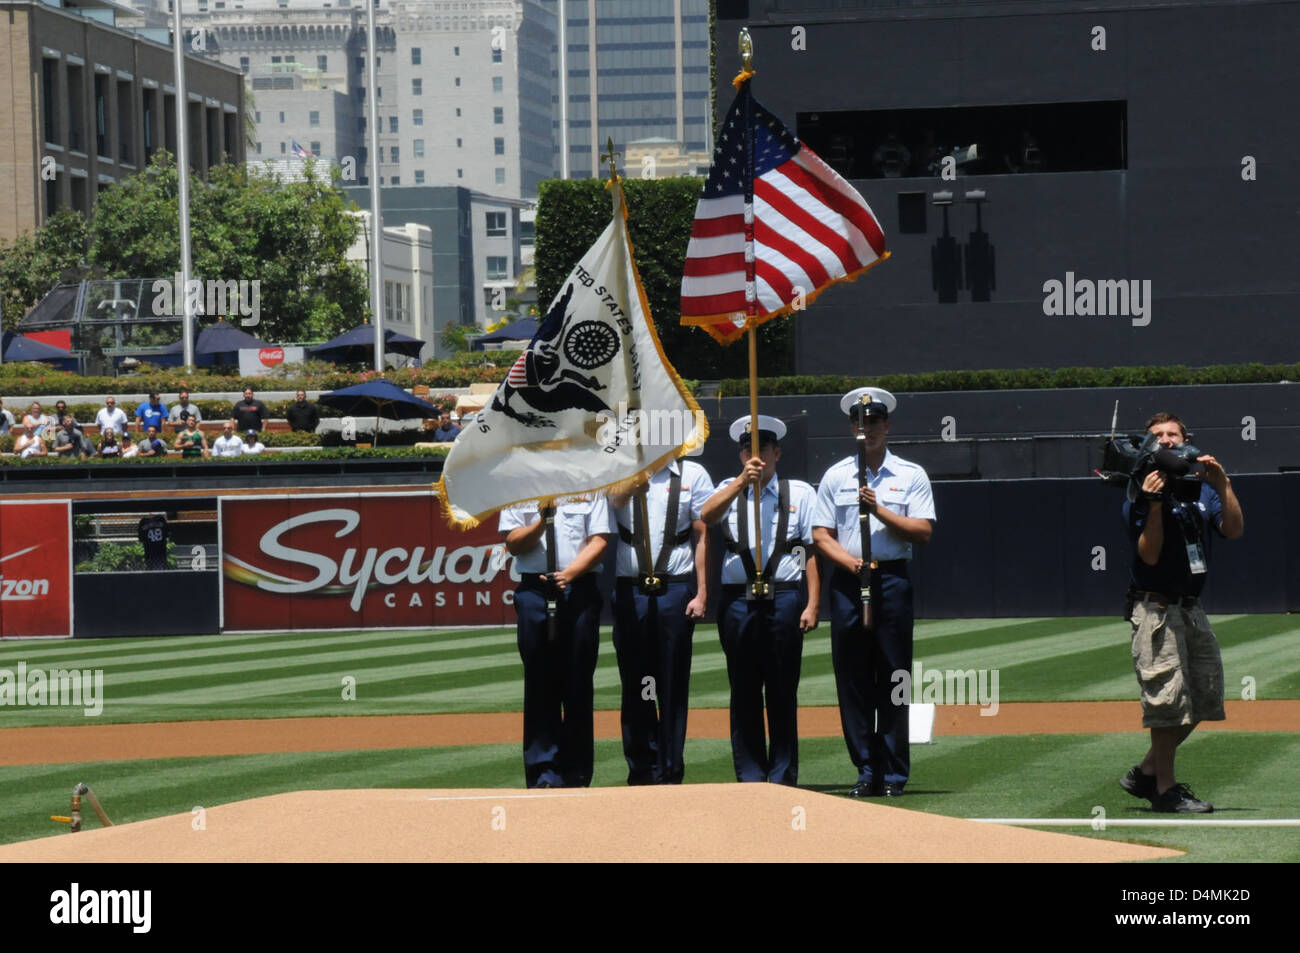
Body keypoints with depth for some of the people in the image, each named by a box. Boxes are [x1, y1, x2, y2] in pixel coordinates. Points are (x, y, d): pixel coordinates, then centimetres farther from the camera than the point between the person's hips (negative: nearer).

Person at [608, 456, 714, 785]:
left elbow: (702, 536, 4)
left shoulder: (692, 474, 6)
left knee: (673, 684, 1)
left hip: (675, 589, -1)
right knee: (634, 684, 5)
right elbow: (616, 499, -15)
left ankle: (670, 773, 7)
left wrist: (701, 593, -2)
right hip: (630, 590, 1)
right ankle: (642, 773, 11)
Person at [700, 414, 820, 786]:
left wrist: (812, 605, -5)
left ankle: (783, 777, 5)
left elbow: (813, 549, 4)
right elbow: (706, 515, -8)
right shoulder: (730, 490, 14)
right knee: (744, 693, 4)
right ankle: (750, 777, 9)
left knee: (783, 693, 0)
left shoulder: (800, 493, 11)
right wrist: (743, 480, -19)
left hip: (784, 598, -1)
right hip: (738, 599, 1)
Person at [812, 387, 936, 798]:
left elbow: (923, 531, -2)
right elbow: (821, 535, 6)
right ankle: (866, 769, 6)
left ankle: (893, 772, 1)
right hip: (847, 581, 2)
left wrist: (880, 511, -13)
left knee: (893, 679, -2)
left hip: (892, 580, -2)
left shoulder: (911, 476, 7)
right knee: (852, 679, 1)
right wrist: (851, 562, -11)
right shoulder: (835, 476, 12)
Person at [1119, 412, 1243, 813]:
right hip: (1157, 609, -8)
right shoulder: (1139, 497, -6)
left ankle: (1146, 773, 23)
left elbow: (1234, 531, -1)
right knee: (1169, 699, -8)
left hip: (1192, 609, 8)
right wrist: (1154, 504, -27)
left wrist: (1223, 486, -12)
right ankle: (1165, 789, 0)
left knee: (1203, 698, 12)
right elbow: (1149, 554, -16)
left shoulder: (1201, 490, 12)